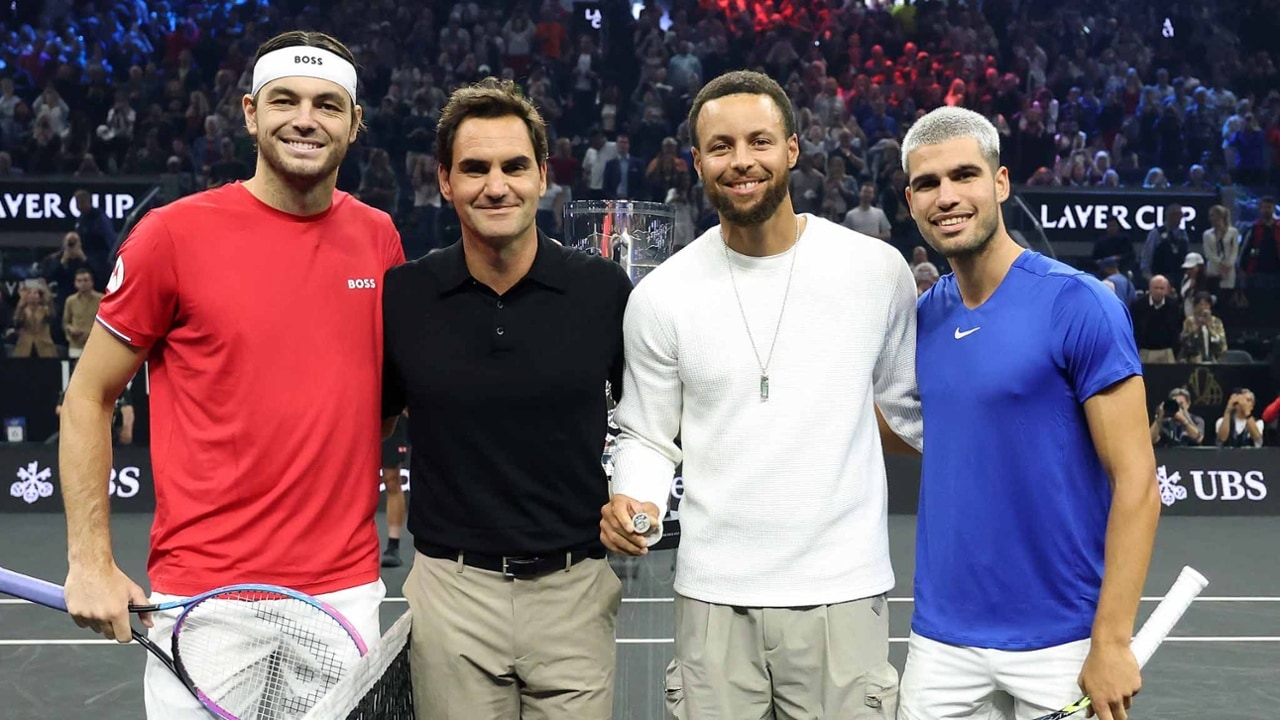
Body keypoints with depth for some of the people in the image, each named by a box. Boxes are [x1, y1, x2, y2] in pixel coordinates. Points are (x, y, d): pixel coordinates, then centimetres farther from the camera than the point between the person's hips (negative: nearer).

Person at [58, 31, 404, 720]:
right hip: (203, 602, -3)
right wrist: (90, 561, -4)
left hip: (346, 591, 4)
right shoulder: (174, 233, -7)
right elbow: (87, 399, -1)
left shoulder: (379, 237, 4)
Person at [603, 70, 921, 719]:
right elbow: (647, 437, 6)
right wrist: (636, 505, -12)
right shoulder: (660, 296, -1)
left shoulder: (878, 269, -2)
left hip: (844, 593, 0)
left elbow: (911, 404, 13)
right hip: (714, 599, 0)